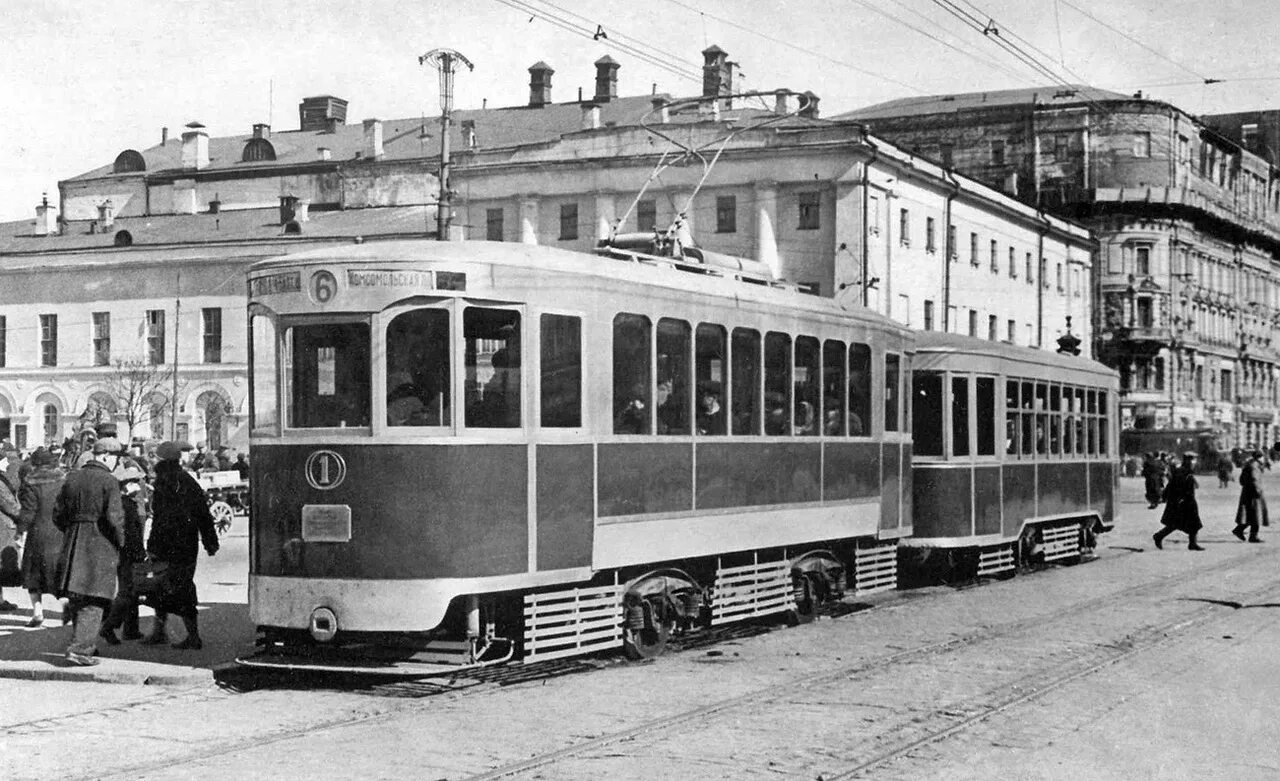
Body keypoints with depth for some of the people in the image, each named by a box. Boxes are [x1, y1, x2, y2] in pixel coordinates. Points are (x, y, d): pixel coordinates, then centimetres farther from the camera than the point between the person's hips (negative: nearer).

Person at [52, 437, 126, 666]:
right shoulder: (108, 482, -10)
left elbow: (58, 514, 9)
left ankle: (85, 643, 28)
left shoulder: (72, 478, 8)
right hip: (100, 545, -6)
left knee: (76, 599, 17)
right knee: (93, 600, -3)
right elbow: (114, 517, -16)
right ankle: (80, 649, -10)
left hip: (72, 544, 6)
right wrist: (120, 541, -2)